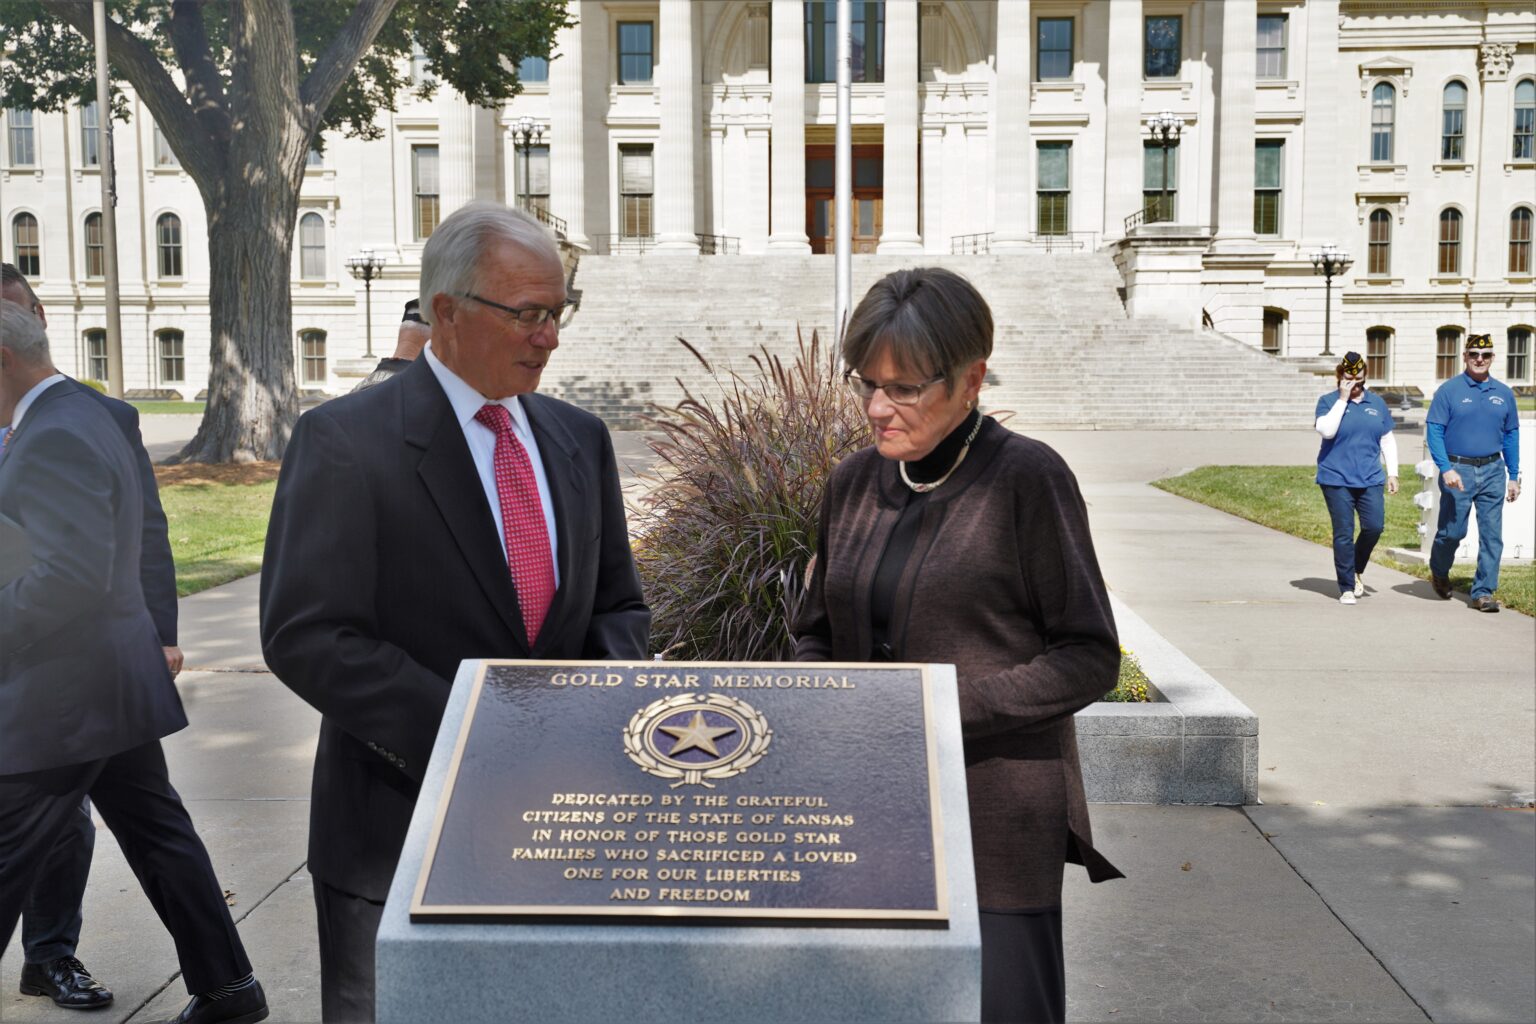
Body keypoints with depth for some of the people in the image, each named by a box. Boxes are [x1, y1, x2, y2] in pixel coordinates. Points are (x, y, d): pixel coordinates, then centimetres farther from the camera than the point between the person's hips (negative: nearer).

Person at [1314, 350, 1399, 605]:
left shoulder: (1376, 402, 12)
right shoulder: (1329, 401, 2)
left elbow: (1388, 440, 17)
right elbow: (1327, 430, -17)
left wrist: (1392, 473, 11)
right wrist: (1343, 399, -13)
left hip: (1370, 479, 3)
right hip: (1336, 479, -3)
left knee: (1375, 526, -9)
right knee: (1344, 534, -2)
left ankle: (1357, 570, 19)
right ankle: (1346, 587, 8)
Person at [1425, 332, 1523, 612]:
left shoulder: (1504, 393, 10)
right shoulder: (1449, 390, -2)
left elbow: (1511, 436, 14)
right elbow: (1433, 431, -6)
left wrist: (1513, 476, 10)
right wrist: (1446, 469, -16)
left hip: (1493, 471, 3)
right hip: (1458, 470, -3)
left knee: (1492, 535, 1)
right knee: (1452, 531, 1)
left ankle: (1483, 592, 8)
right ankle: (1439, 573, 29)